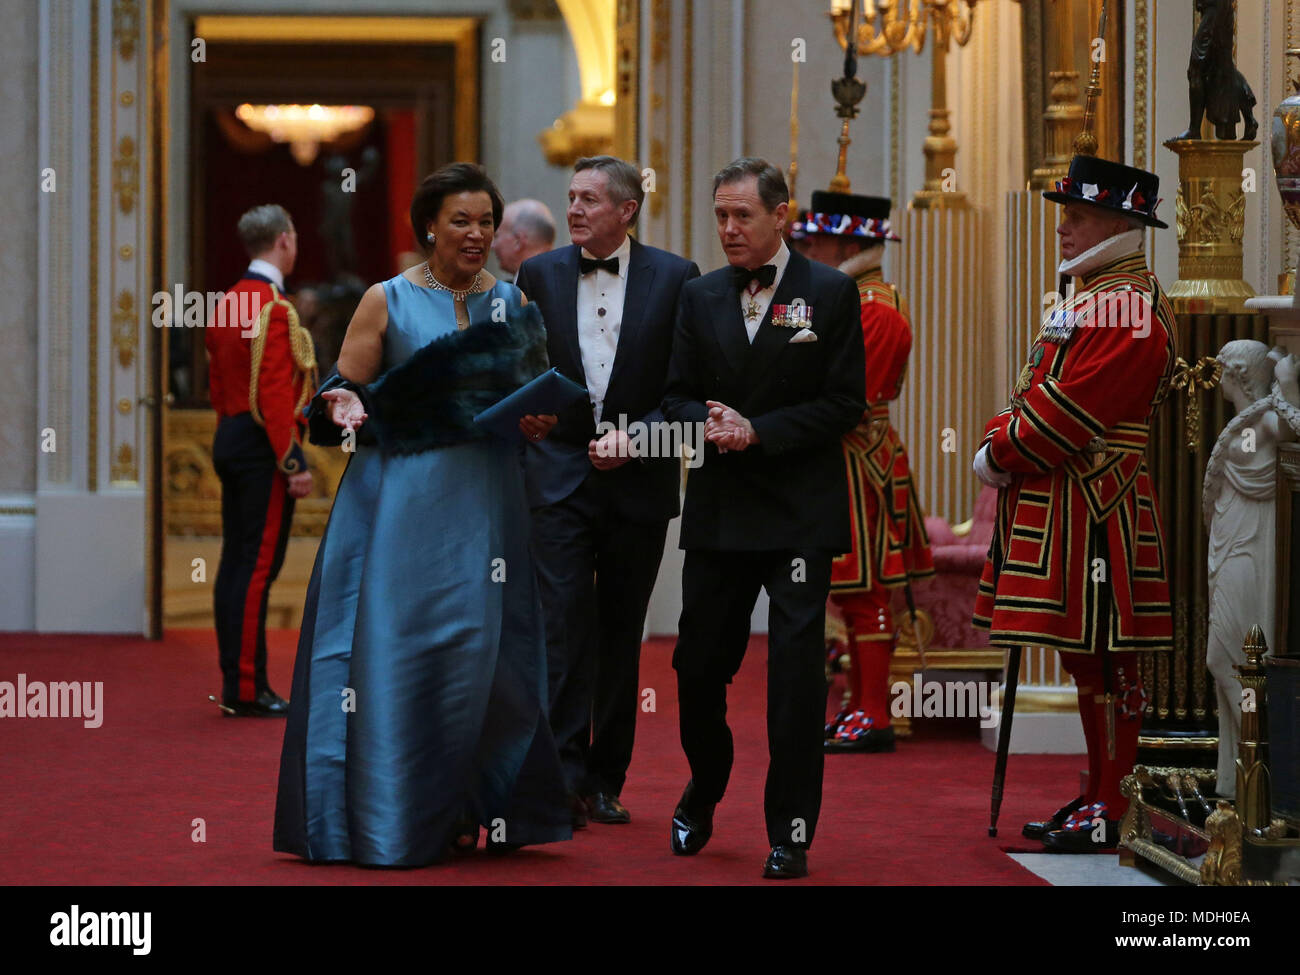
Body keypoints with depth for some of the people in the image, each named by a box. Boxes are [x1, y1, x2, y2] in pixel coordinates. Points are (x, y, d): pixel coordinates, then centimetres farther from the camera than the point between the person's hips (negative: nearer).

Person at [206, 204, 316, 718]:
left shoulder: (227, 304, 14)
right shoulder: (274, 307, -15)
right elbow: (275, 394, -20)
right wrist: (295, 463, -19)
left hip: (229, 443, 10)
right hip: (264, 449, -10)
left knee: (235, 564, 10)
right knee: (258, 565, -8)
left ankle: (235, 685, 14)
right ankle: (248, 689, -7)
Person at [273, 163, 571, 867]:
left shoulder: (513, 302, 11)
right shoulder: (386, 301, 2)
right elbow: (345, 392, 1)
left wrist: (543, 421, -5)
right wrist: (347, 406, -21)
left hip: (486, 499, 3)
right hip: (403, 500, -3)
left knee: (478, 647, 1)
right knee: (394, 648, -5)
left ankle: (464, 811, 10)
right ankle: (390, 817, 1)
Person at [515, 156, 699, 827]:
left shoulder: (675, 278, 0)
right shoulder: (539, 275, 5)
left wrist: (635, 436, -13)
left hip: (639, 479, 0)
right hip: (559, 475, 0)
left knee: (621, 632, 7)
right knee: (565, 622, -10)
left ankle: (606, 780, 14)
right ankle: (568, 778, -13)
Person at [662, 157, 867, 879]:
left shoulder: (832, 293, -1)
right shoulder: (699, 297, 10)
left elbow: (846, 404, -5)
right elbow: (677, 395, 10)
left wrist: (759, 431, -15)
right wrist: (709, 425, -12)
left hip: (799, 513, -3)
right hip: (716, 513, 4)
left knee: (796, 670, -5)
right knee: (699, 664, 8)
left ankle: (791, 833, 2)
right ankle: (701, 798, 32)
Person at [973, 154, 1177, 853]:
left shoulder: (1126, 308, -14)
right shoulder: (1093, 296, 19)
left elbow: (1071, 409, -20)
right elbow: (1041, 392, 22)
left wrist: (1001, 456, -9)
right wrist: (1003, 439, 4)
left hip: (1090, 508, -10)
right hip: (1059, 505, 10)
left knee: (1101, 660, -6)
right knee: (1089, 661, 13)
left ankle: (1113, 814, -1)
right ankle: (1098, 802, 20)